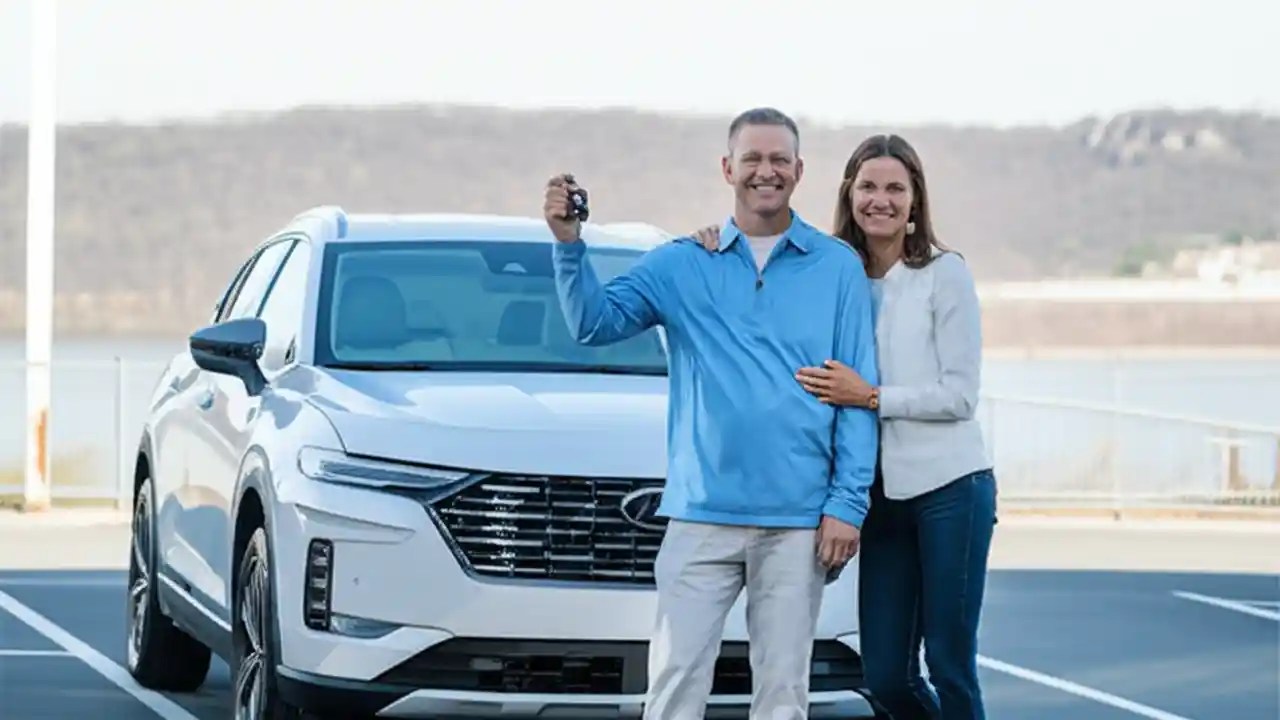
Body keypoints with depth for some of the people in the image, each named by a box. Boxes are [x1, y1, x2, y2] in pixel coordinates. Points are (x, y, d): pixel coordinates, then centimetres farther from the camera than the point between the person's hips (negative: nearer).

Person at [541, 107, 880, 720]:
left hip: (797, 523, 0)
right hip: (702, 515, 0)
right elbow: (595, 322, -3)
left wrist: (847, 504, -3)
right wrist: (569, 243, -19)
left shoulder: (838, 268, 5)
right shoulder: (680, 265, 6)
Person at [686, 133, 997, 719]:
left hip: (949, 487, -5)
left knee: (949, 666, -2)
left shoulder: (944, 274, -3)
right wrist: (718, 250, -9)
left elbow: (960, 395, -7)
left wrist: (871, 397, -16)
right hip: (882, 495, 5)